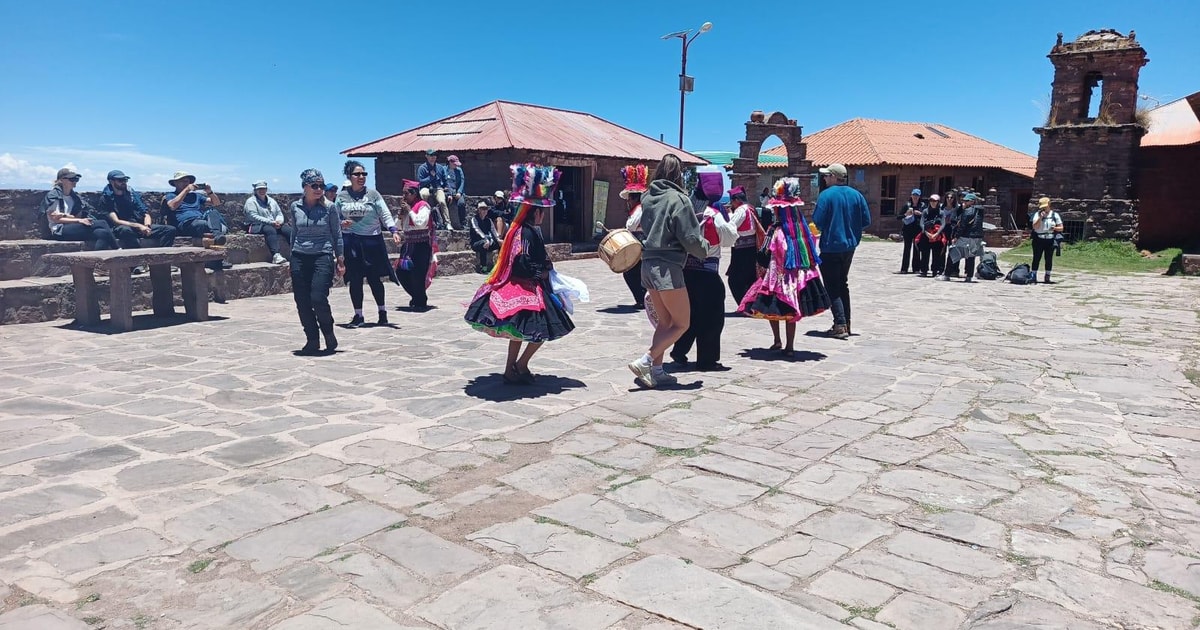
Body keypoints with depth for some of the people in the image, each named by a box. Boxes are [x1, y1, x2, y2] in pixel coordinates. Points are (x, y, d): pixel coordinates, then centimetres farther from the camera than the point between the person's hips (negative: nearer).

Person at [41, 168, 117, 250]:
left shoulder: (75, 196, 22)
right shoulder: (53, 195, 4)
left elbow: (79, 216, 12)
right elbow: (54, 219, -5)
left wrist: (64, 215, -9)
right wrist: (79, 220, -15)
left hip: (75, 229, 6)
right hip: (59, 231, -6)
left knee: (102, 233, -29)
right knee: (101, 224, -27)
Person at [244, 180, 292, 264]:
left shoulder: (272, 201, 24)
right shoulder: (251, 202, 4)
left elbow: (280, 214, 19)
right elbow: (254, 217, -10)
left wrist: (278, 221, -8)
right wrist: (271, 222, -21)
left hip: (275, 225, 5)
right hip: (256, 226, -5)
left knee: (288, 229, -24)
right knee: (270, 230, -39)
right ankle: (276, 255, -53)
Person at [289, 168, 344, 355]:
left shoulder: (329, 207, -1)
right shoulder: (295, 207, 6)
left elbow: (337, 234, 4)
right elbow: (294, 233, 16)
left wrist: (340, 259, 2)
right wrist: (292, 257, 17)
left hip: (322, 257, -3)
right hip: (300, 258, 3)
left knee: (318, 299, -15)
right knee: (302, 302, 1)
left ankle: (329, 335, 9)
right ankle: (312, 340, 14)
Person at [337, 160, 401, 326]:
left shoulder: (373, 194, 1)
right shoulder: (342, 196, 6)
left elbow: (385, 214, -5)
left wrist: (394, 230, -20)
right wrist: (341, 223, -8)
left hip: (372, 240, -1)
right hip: (350, 242, 2)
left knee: (374, 278, 3)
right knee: (354, 280, 4)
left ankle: (382, 312, 20)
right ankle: (358, 315, 16)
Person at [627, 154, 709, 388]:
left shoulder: (647, 197, 8)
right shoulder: (678, 199, -12)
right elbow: (690, 238, -13)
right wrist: (704, 249, 6)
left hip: (648, 265, 8)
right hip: (668, 266, -8)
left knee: (665, 321, 18)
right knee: (682, 323, 3)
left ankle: (657, 371, 17)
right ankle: (644, 362, -7)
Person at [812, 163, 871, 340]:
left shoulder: (826, 195, -14)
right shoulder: (856, 195, 3)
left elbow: (817, 221, -17)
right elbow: (866, 221, 3)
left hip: (831, 247, -6)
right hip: (850, 246, 6)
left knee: (832, 287, -1)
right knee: (843, 284, 19)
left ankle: (840, 325, -10)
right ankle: (846, 324, 21)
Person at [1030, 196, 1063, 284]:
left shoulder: (1055, 215, 6)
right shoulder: (1037, 214, 3)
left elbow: (1061, 228, 6)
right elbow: (1035, 226, -9)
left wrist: (1055, 228, -14)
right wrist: (1040, 217, -17)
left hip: (1050, 240, 1)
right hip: (1038, 239, -1)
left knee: (1049, 259, 4)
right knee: (1036, 258, 0)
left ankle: (1047, 277, 12)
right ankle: (1034, 276, 3)